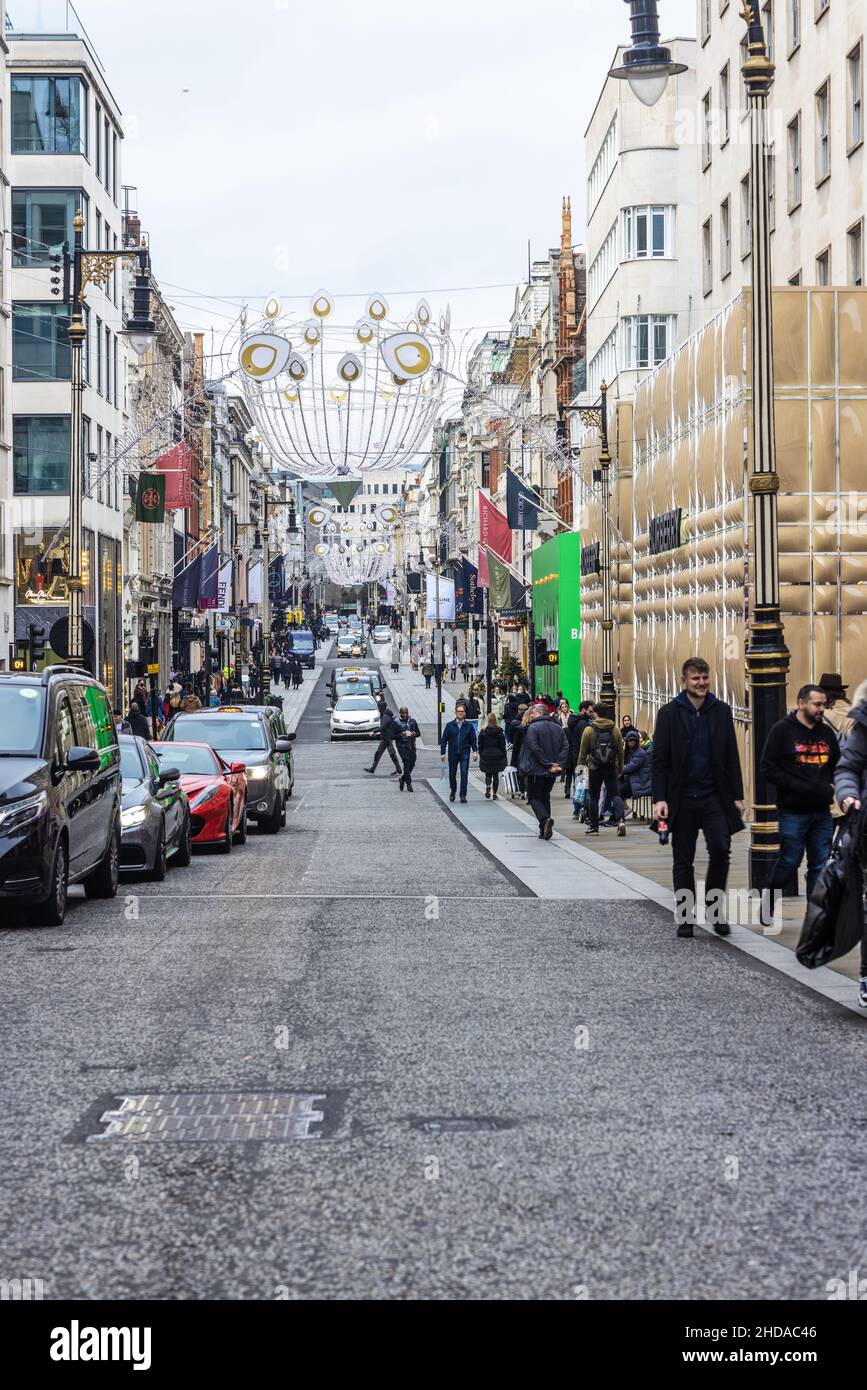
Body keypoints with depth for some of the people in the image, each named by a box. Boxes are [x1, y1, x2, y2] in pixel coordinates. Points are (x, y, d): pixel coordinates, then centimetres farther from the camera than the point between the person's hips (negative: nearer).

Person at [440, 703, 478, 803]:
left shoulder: (469, 725, 3)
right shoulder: (450, 725, 2)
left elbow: (473, 739, 7)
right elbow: (444, 740, 4)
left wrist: (475, 751, -6)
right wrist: (442, 753, -2)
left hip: (465, 753, -1)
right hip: (453, 754, 1)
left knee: (464, 774, -10)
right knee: (452, 774, 10)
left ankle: (463, 795, -7)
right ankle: (453, 791, 34)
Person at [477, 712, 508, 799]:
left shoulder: (483, 731, -4)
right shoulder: (499, 731, -3)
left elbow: (480, 745, 0)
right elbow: (503, 745, -1)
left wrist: (481, 756, 9)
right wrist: (504, 757, 6)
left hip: (486, 756, 0)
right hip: (497, 756, 0)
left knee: (488, 774, 11)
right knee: (496, 775, 10)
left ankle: (487, 786, -19)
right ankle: (494, 794, 6)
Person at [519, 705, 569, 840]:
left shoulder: (532, 728, -10)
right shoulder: (558, 727, 9)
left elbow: (535, 749, -18)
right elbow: (565, 747, 1)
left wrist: (548, 764, -15)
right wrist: (557, 764, -7)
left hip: (536, 770, -6)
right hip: (552, 773, 6)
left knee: (533, 797, 3)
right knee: (545, 797, 16)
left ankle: (545, 818, -22)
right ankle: (544, 830, 13)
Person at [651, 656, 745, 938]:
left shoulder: (721, 711, 6)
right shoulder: (669, 713, -1)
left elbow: (731, 757, 8)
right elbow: (659, 759, -3)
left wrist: (737, 795, 5)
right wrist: (659, 798, -11)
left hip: (714, 796, 1)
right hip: (682, 797, -1)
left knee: (721, 849, -13)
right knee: (683, 861, 6)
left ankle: (716, 907, 4)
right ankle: (685, 919, 14)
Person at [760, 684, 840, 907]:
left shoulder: (827, 732, 12)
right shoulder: (782, 730, -4)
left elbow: (838, 766, 24)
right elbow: (769, 770, -9)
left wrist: (831, 787, 3)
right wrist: (803, 788, -15)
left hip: (822, 813, 5)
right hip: (792, 812, -5)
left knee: (820, 865, 4)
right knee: (789, 861, -1)